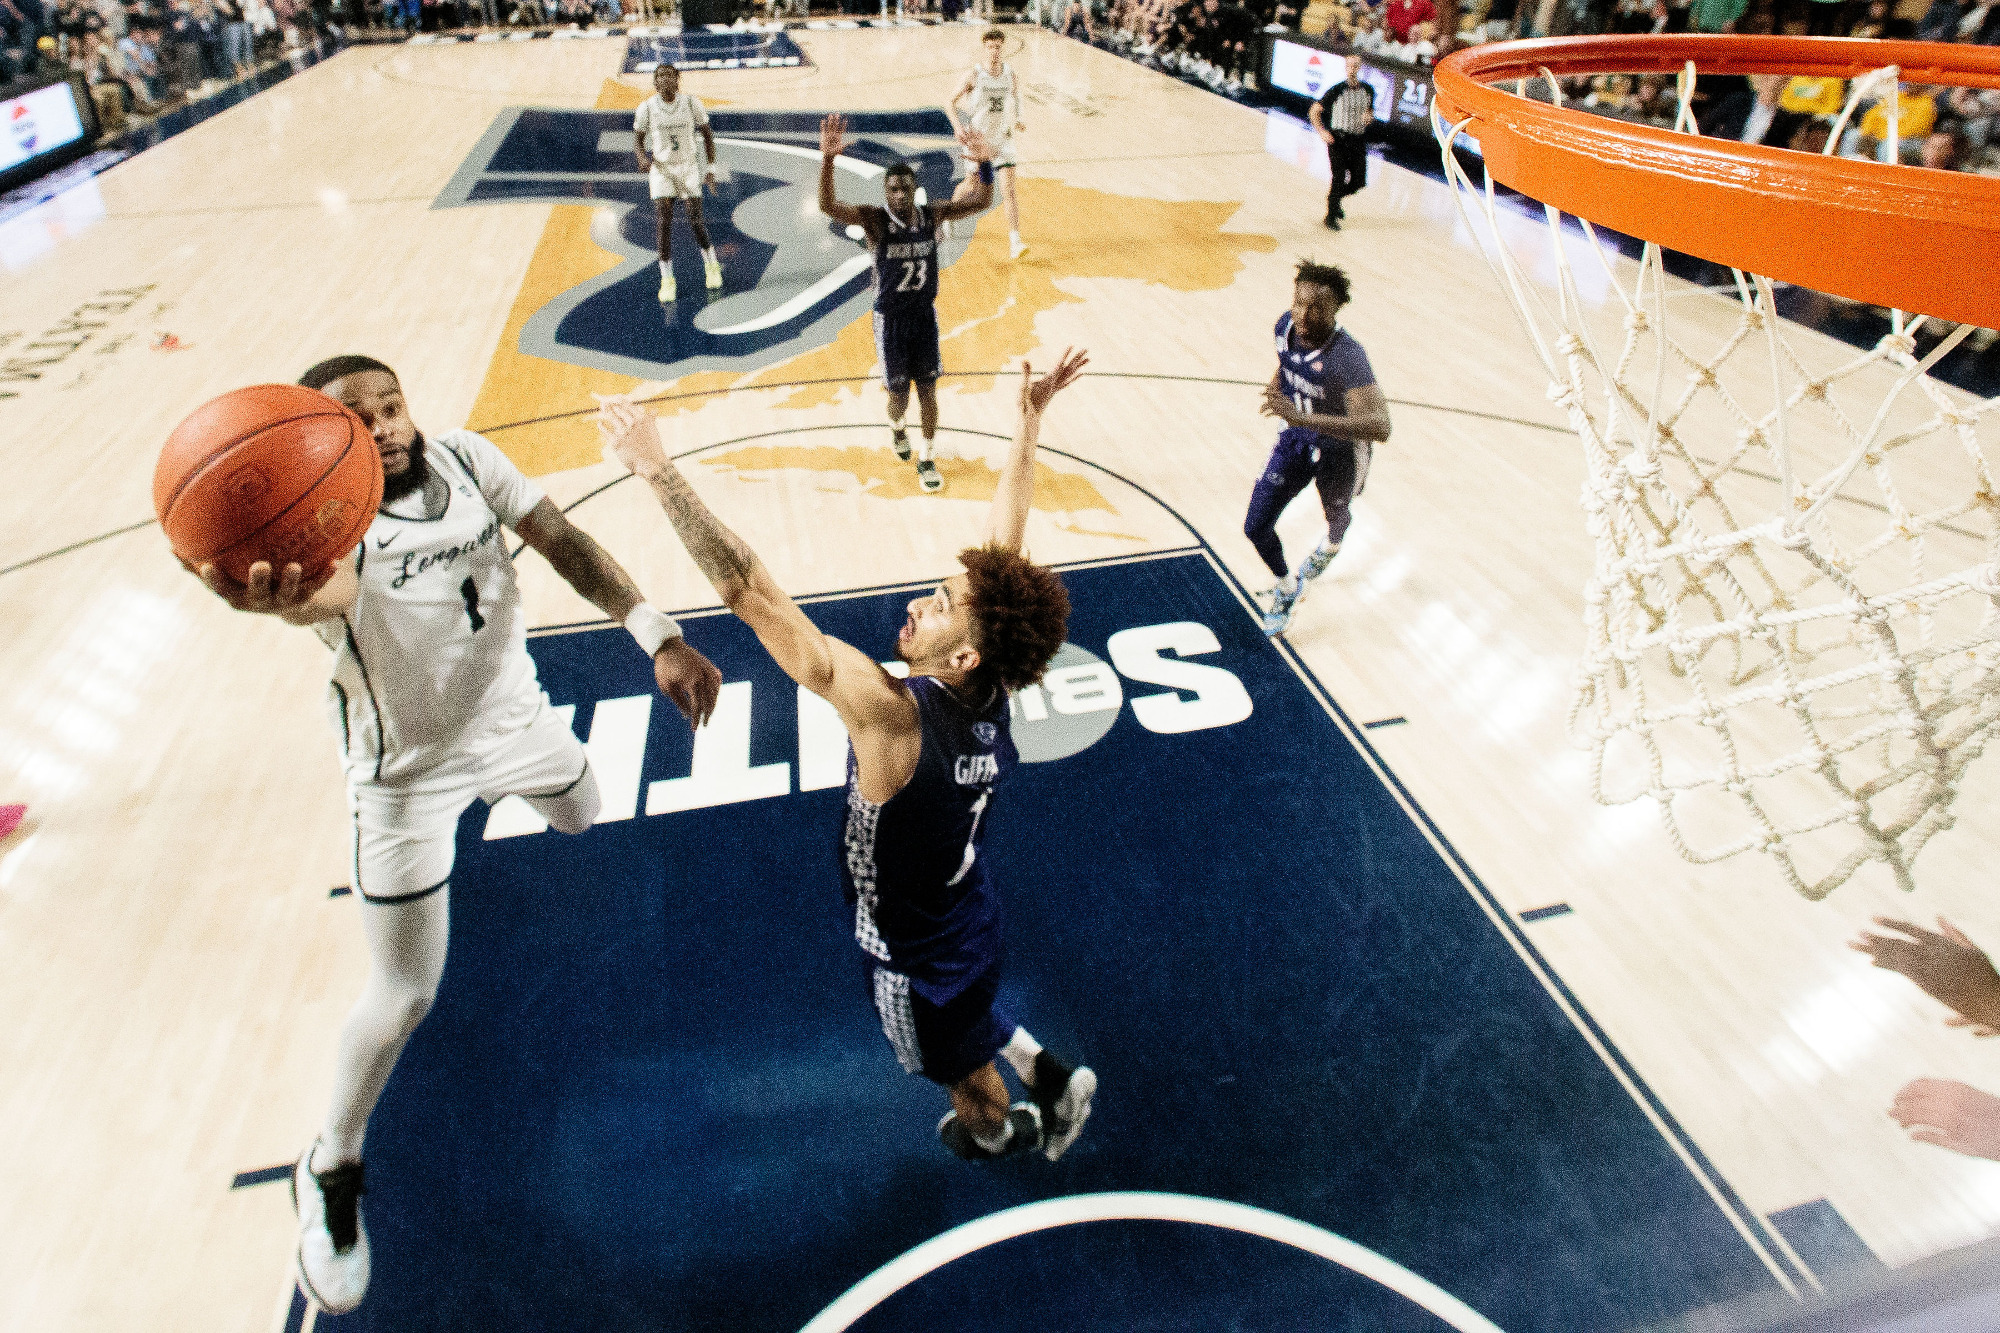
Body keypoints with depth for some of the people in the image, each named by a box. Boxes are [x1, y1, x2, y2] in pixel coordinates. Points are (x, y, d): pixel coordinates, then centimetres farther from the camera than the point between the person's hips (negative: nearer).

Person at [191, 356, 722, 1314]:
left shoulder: (465, 460, -14)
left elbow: (562, 543, -15)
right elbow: (327, 589, -51)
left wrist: (659, 639, -27)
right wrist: (273, 596, -77)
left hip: (510, 712, 5)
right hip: (410, 771, -4)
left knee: (583, 814, 34)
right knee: (402, 997, 2)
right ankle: (331, 1171, 30)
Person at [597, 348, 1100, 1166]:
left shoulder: (891, 713, -41)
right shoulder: (987, 686, -22)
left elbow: (750, 594, -44)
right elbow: (1005, 537, -11)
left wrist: (659, 473, -41)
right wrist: (1028, 425, -4)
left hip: (916, 953, -5)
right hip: (969, 915, 5)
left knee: (963, 1072, 29)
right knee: (971, 1024, 38)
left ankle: (1001, 1136, 59)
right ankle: (1049, 1078, 54)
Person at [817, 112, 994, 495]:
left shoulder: (932, 215, -6)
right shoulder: (875, 219, -17)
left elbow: (981, 201, -7)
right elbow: (828, 206, -33)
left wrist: (985, 163, -26)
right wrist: (828, 158, -48)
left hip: (925, 315, 3)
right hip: (891, 319, -3)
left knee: (927, 391, 8)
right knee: (899, 395, 7)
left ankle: (926, 460, 25)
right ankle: (896, 427, 45)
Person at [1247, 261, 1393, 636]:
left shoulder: (1347, 357, -37)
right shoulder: (1286, 325, -16)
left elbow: (1380, 427, -49)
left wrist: (1303, 417, -56)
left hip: (1340, 449, -4)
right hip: (1296, 438, 4)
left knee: (1336, 515, 26)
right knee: (1256, 526, -3)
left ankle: (1331, 546, 66)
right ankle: (1287, 589, 27)